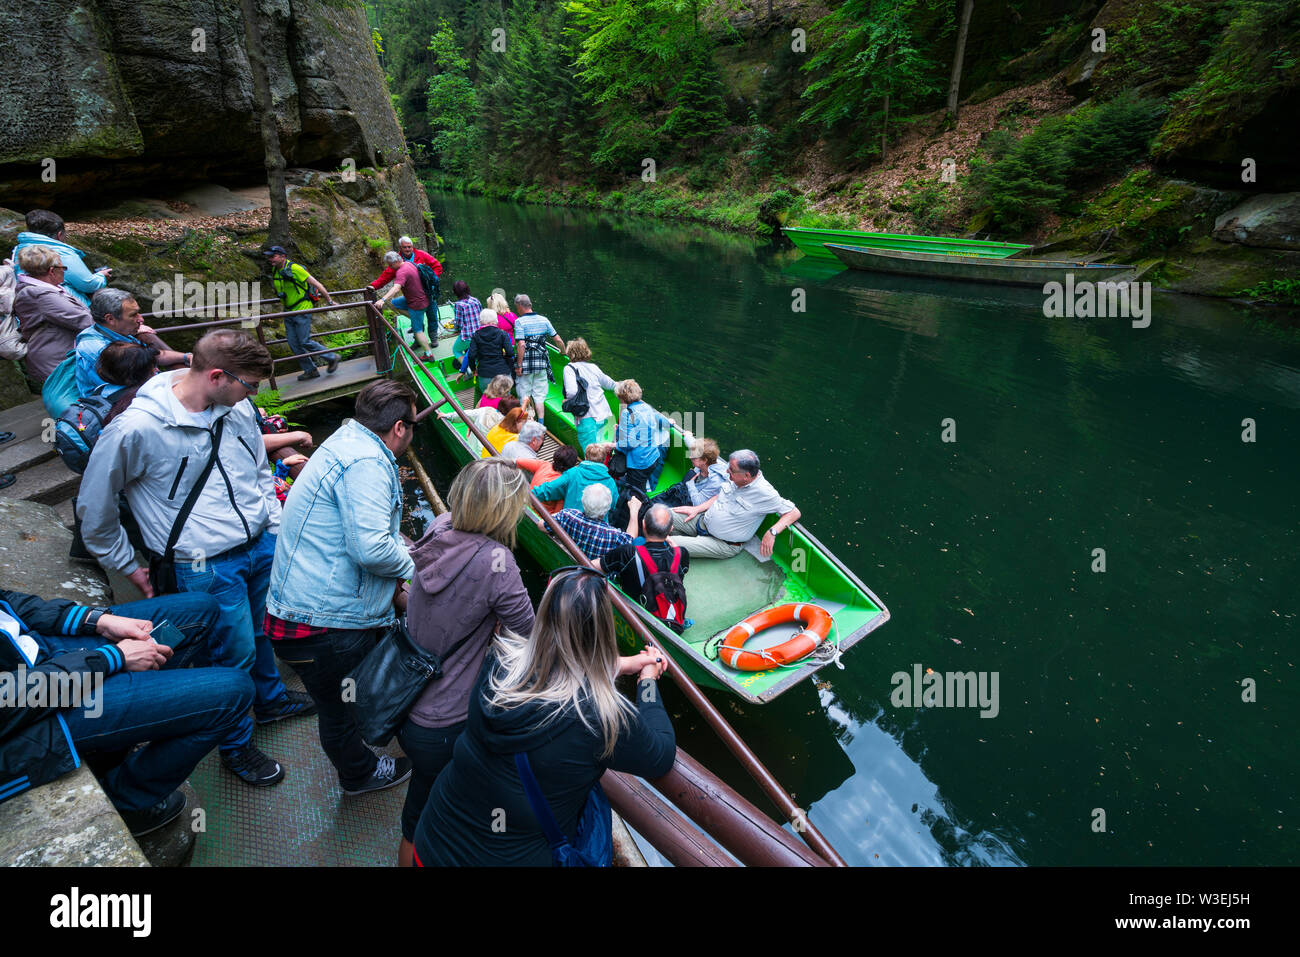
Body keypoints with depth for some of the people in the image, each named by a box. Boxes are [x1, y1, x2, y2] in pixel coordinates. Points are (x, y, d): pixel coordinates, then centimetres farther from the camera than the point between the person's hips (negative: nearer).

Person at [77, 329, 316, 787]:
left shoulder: (237, 408, -2)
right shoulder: (136, 429, -20)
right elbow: (93, 509, -6)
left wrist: (277, 527, 9)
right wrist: (130, 567, 1)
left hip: (263, 545, 6)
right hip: (207, 565, -6)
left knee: (265, 629, 23)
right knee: (236, 652, 7)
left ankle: (270, 698, 51)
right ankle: (235, 745, 33)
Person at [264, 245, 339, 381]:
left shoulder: (294, 269, -16)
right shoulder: (275, 271, 7)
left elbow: (316, 284, -14)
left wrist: (330, 301, -11)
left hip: (302, 310, -8)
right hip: (289, 312, 8)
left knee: (305, 341, -8)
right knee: (294, 344, 5)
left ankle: (332, 358, 11)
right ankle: (310, 371, 16)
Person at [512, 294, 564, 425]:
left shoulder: (519, 322, -10)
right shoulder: (543, 320, 4)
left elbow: (521, 345, -18)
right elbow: (558, 339, 7)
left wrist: (519, 365, -13)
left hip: (526, 363, -4)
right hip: (541, 363, 4)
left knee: (524, 396, 9)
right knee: (539, 395, 12)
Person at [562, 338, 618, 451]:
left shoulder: (569, 368, -5)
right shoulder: (593, 367, 13)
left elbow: (572, 392, -21)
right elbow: (608, 383, 30)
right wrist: (617, 385, 51)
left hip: (588, 417, -6)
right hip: (604, 415, 6)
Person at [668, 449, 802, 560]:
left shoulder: (764, 493, -24)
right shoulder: (736, 479, -3)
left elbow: (794, 513, -20)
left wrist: (772, 532, -34)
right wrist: (697, 509, 8)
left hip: (724, 545, -7)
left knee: (671, 544, -21)